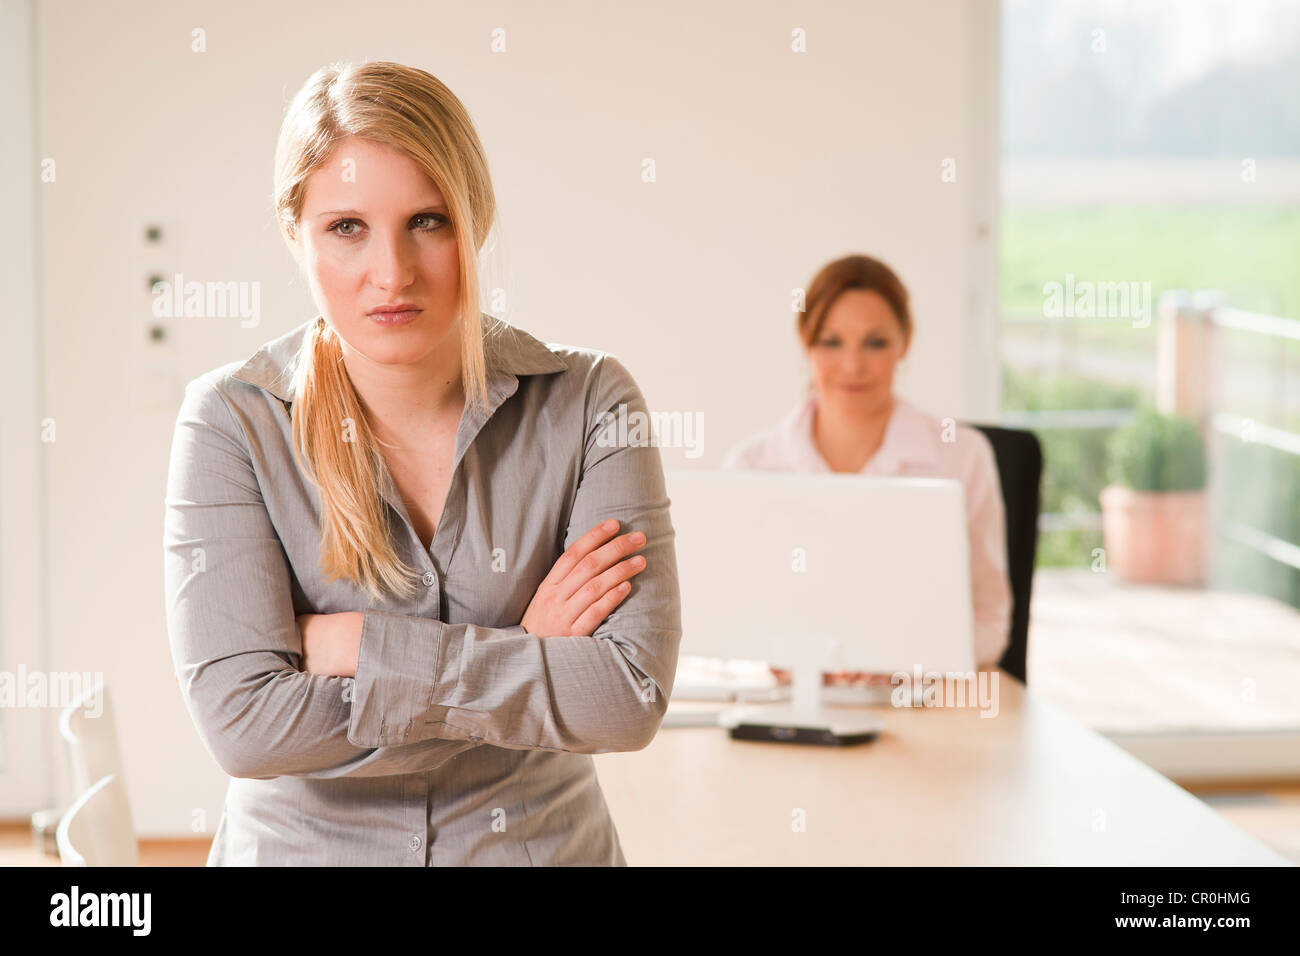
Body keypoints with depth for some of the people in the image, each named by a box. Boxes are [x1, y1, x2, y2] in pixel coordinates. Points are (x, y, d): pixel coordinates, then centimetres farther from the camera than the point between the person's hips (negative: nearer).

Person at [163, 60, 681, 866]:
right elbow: (243, 721, -21)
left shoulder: (588, 405, -12)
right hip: (298, 845, 0)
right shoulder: (232, 421, -13)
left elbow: (632, 697, -21)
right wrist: (516, 663, -20)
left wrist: (354, 644, -20)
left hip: (546, 840, 1)